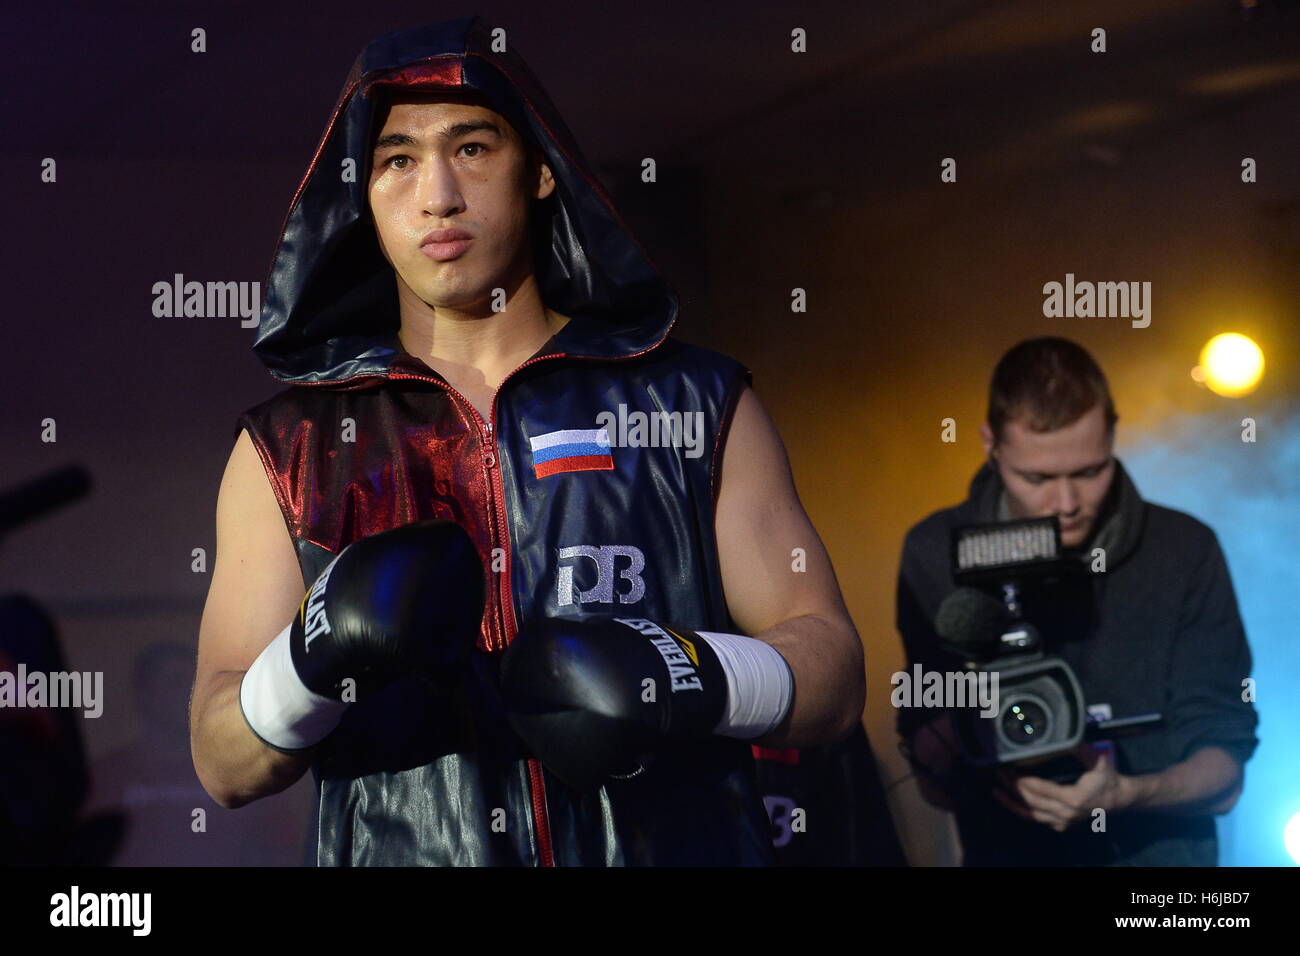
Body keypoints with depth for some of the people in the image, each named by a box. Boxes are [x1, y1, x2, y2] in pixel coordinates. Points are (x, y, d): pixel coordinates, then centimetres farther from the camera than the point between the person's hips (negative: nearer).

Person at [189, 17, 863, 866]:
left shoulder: (698, 403, 9)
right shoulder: (289, 446, 10)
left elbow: (832, 675, 6)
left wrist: (690, 676, -13)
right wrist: (316, 658, -14)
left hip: (673, 844, 0)